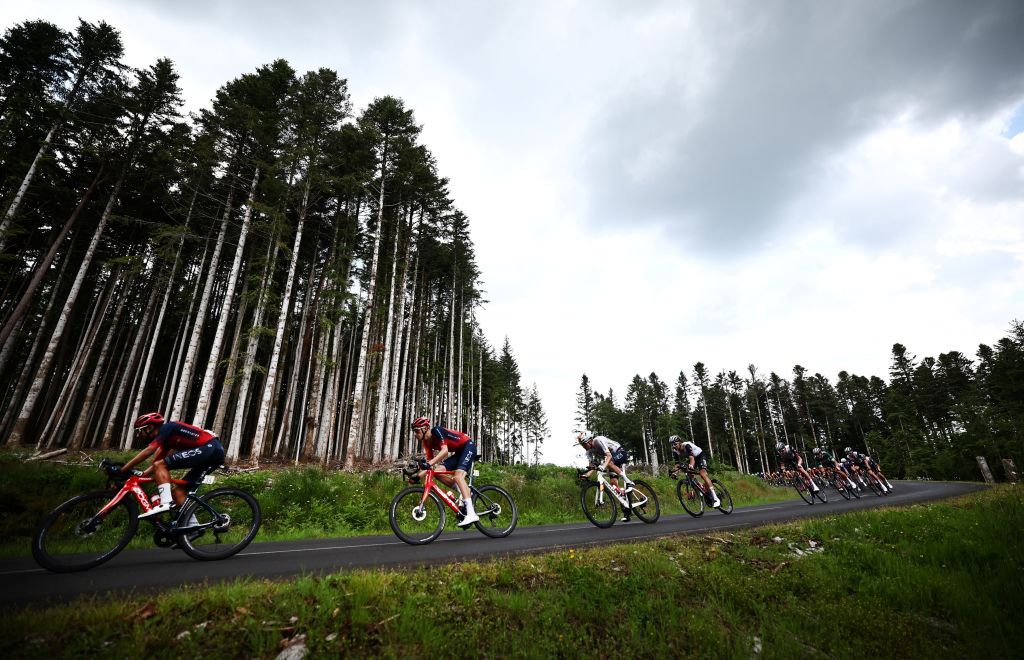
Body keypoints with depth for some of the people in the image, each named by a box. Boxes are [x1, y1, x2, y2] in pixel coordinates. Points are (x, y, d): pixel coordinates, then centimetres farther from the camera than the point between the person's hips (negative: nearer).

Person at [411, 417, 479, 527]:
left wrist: (429, 463, -42)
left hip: (468, 446, -8)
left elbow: (445, 450, -33)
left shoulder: (436, 431, -21)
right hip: (458, 452, 9)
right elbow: (430, 464, 4)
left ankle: (471, 514, -32)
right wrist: (418, 476, -8)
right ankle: (466, 493, 2)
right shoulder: (427, 442, 3)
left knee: (458, 475, -26)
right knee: (437, 471, -7)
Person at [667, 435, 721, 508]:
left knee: (702, 474, -25)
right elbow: (677, 464, -18)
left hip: (700, 456, -7)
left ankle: (715, 498, -25)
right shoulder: (675, 452, -16)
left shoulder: (687, 445, -34)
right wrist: (674, 472, -36)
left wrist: (691, 466, -66)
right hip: (690, 459, 7)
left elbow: (692, 458, -46)